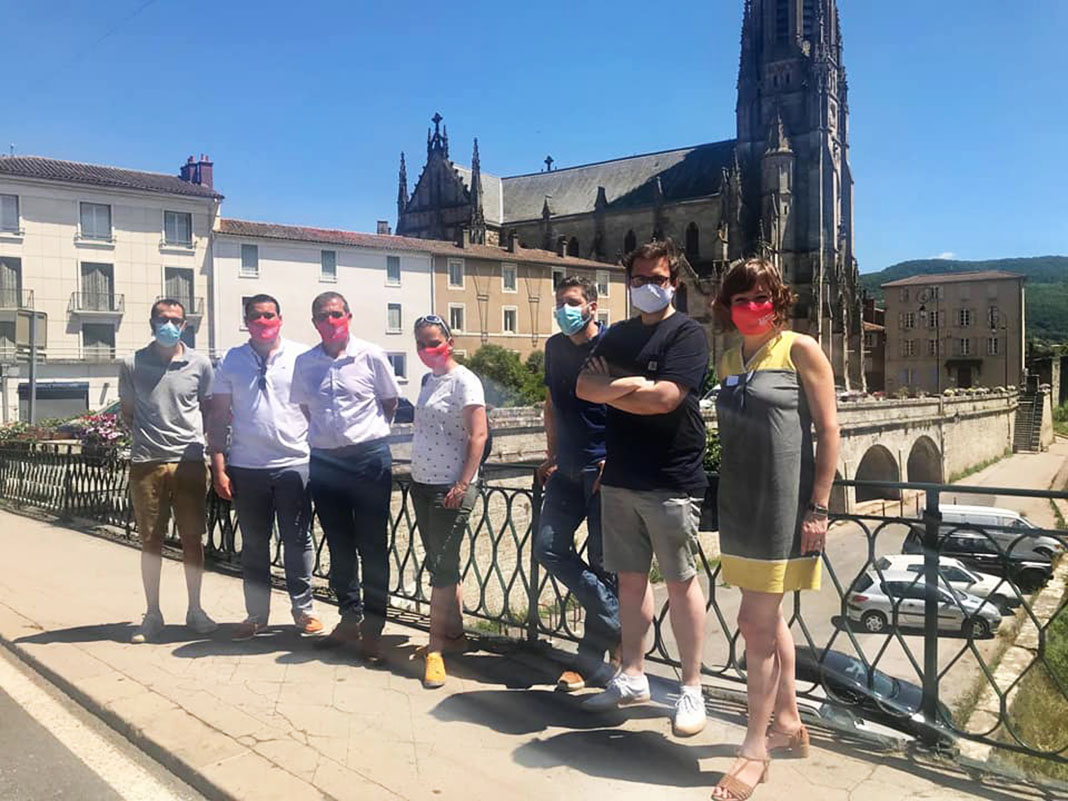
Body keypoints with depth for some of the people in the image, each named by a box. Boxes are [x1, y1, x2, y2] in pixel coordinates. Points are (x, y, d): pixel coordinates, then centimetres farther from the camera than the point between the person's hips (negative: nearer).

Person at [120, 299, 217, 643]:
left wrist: (211, 448, 4)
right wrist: (146, 437, 1)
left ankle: (195, 610, 19)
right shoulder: (132, 364, 2)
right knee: (151, 540, 7)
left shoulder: (200, 364, 2)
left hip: (190, 461, 0)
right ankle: (152, 614, 20)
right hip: (146, 462, 0)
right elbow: (128, 412, 11)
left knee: (192, 538, 6)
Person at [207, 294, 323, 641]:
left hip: (293, 464, -1)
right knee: (253, 544, 11)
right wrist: (219, 469, 1)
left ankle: (303, 610, 18)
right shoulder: (231, 361, 5)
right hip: (246, 468, 2)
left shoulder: (301, 357, 2)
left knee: (297, 541, 5)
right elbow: (219, 417, 6)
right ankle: (256, 614, 23)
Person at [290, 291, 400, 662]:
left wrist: (368, 431, 8)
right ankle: (350, 617, 27)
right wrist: (328, 432, 10)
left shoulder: (371, 355, -4)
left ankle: (373, 627, 11)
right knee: (339, 546, 12)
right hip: (324, 461, 4)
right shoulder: (304, 362, 5)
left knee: (372, 546, 1)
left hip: (369, 458, -3)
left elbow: (390, 401, 7)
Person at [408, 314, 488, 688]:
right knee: (440, 565, 15)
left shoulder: (463, 380, -11)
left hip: (451, 488, -8)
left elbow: (478, 435, -16)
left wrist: (463, 484, -20)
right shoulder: (429, 380, 13)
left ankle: (435, 649, 3)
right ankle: (455, 634, 27)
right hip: (422, 485, 8)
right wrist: (417, 477, 15)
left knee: (443, 567, -4)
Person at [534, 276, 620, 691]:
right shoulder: (555, 347, 12)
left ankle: (591, 662, 13)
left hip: (604, 469, -7)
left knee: (602, 560, 0)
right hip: (567, 469, 7)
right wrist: (552, 454, 15)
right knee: (548, 548, -1)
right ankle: (616, 619, 11)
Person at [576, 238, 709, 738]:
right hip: (620, 478, 6)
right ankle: (632, 677, 25)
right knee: (631, 578, 13)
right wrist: (631, 386, -13)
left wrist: (610, 389, -5)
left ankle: (691, 688, 14)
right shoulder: (617, 336, 15)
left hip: (670, 482, -6)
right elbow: (584, 387, 3)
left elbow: (665, 397, -18)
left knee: (680, 581, 2)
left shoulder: (686, 334, -5)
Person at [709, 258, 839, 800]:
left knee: (757, 623, -4)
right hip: (739, 506, 6)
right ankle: (788, 722, 32)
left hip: (784, 505, -6)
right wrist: (725, 500, 15)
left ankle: (755, 750, 9)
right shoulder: (728, 361, 11)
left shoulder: (800, 350, -6)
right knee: (769, 618, 16)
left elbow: (828, 430, -8)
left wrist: (819, 508, -14)